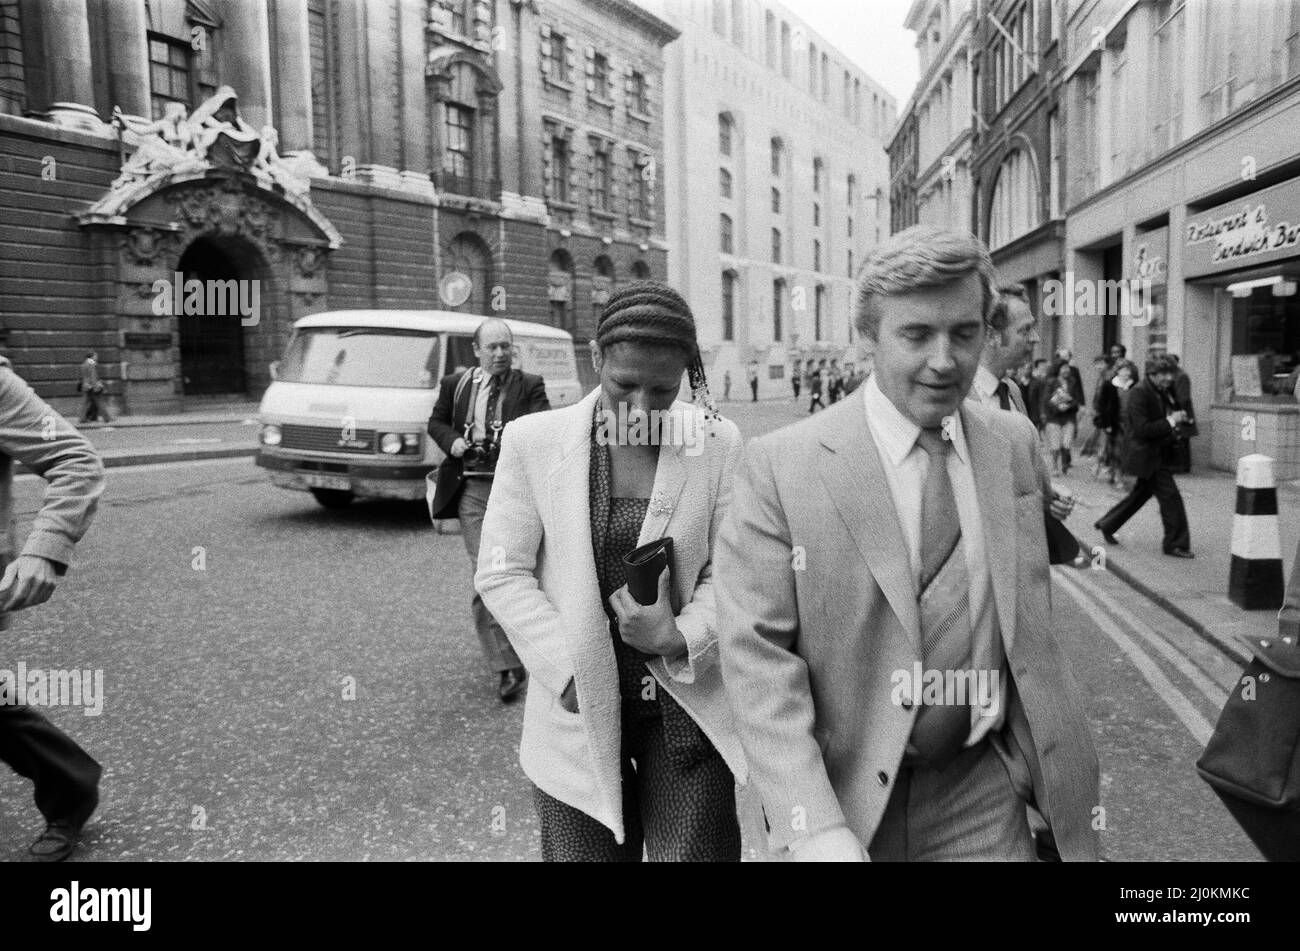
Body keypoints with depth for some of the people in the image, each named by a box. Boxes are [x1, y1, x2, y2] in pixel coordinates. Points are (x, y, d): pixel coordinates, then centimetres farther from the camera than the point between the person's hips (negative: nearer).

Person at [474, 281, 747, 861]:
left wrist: (684, 637, -17)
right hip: (578, 705, 0)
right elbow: (500, 574, -3)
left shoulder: (719, 444, -5)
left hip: (688, 706, 0)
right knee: (584, 851, 13)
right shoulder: (533, 441, -5)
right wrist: (570, 671, -10)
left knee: (694, 852, 8)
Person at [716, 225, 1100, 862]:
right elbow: (757, 657, -17)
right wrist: (818, 834, -24)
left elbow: (1029, 617, 12)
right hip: (843, 796, -2)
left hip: (984, 798, 3)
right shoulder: (779, 466, -14)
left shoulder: (1017, 445, 0)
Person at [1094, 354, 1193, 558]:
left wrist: (1180, 419, 3)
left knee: (1141, 493, 20)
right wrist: (1170, 422, -24)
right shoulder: (1139, 393, -19)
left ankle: (1107, 525, 33)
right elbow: (1142, 429, -25)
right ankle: (1175, 543, 2)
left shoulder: (1166, 391, 8)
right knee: (1170, 496, -8)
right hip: (1146, 455, -10)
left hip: (1159, 454, 10)